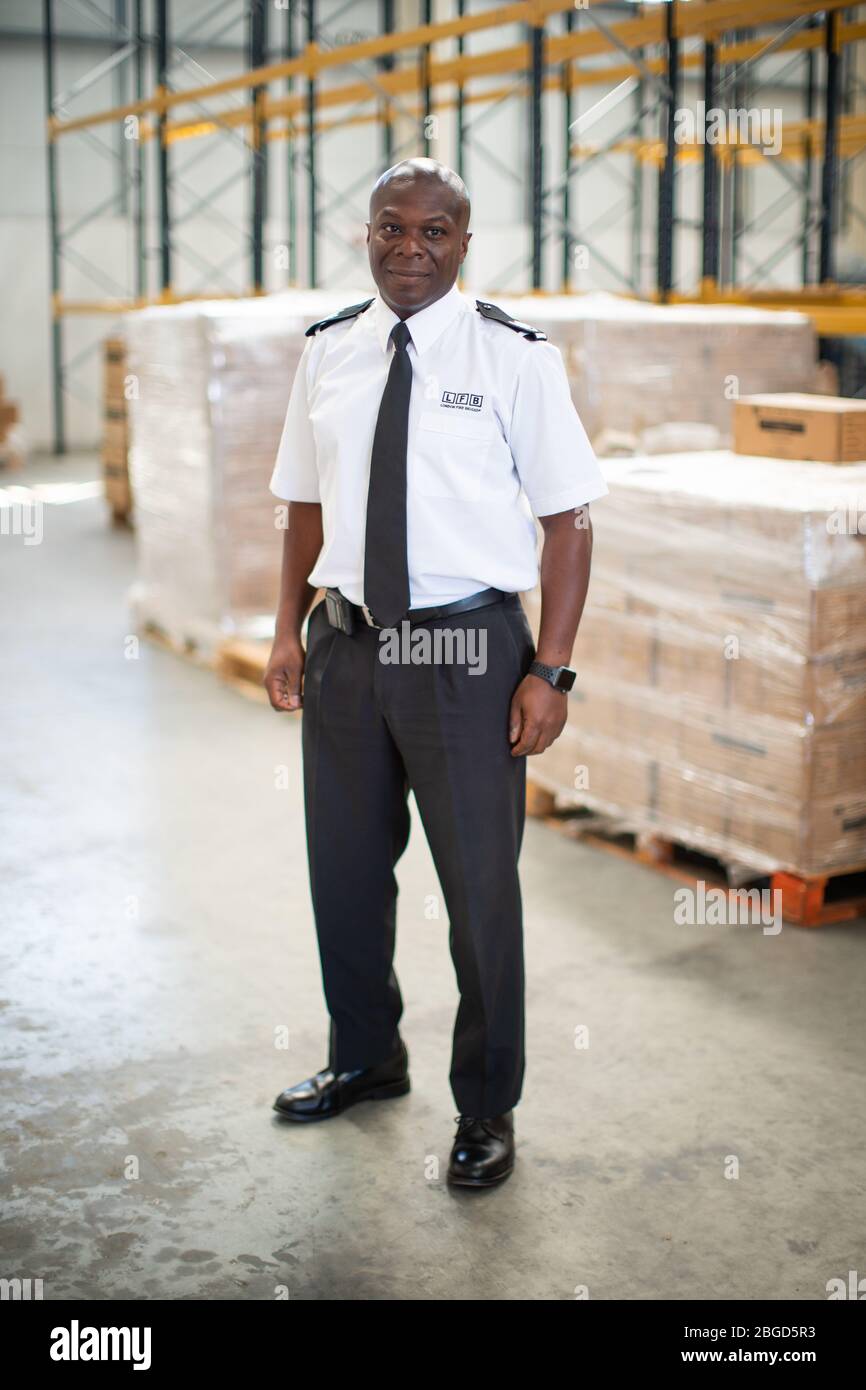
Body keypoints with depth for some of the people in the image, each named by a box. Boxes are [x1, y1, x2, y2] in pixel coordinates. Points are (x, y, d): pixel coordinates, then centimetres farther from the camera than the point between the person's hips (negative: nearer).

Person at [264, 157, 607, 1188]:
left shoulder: (513, 357, -7)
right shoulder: (326, 353, 6)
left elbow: (567, 521, -8)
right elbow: (306, 504, 13)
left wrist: (550, 673, -14)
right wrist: (288, 628, 4)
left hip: (465, 650, -4)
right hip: (345, 647, 5)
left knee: (480, 888, 6)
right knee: (344, 872, 18)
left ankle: (485, 1109, 27)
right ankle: (365, 1060, 43)